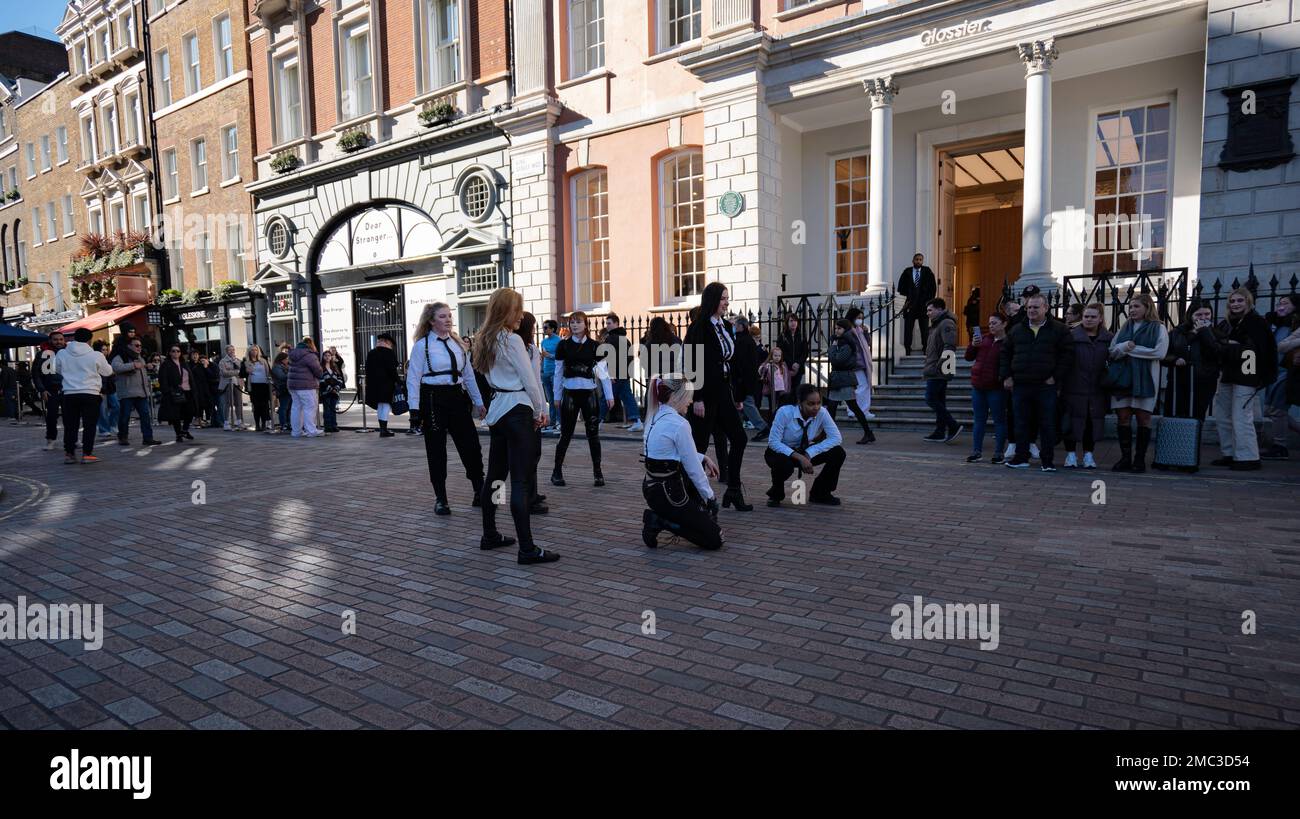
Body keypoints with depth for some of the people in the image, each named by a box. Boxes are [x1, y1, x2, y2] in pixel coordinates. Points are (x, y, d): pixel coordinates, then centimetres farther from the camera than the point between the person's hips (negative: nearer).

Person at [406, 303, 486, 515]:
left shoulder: (458, 343, 12)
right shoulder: (422, 345, -4)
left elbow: (468, 374, 16)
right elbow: (413, 378, -7)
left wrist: (478, 401, 14)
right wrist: (414, 408, -13)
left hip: (457, 396, 4)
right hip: (433, 399, -4)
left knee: (471, 445, 3)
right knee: (436, 450, 5)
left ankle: (480, 492, 17)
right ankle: (440, 498, 17)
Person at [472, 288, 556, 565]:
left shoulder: (484, 340, 13)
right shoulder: (512, 340, -12)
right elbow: (529, 380, -11)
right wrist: (539, 412, 4)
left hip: (497, 411, 9)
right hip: (518, 410, -9)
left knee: (494, 475, 16)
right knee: (520, 481, -9)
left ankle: (489, 535, 27)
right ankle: (527, 549, -7)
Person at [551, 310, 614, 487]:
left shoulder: (594, 346, 1)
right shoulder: (563, 345, 2)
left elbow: (603, 372, 3)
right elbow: (558, 372, 7)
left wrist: (609, 395, -1)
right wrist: (557, 397, 7)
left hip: (589, 393, 0)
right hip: (570, 393, 0)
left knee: (593, 433, 2)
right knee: (566, 434, 2)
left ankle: (597, 472, 10)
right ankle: (557, 472, 12)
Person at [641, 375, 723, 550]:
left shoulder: (655, 417, 6)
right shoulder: (679, 424, -22)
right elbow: (693, 468, -15)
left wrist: (704, 458, 12)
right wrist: (709, 496, -1)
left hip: (651, 486, 9)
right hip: (668, 493, -9)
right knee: (714, 539, 3)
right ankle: (660, 521, -4)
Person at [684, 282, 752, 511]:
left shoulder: (725, 327, 12)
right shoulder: (700, 327, -11)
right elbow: (693, 364, -16)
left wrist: (737, 396, 15)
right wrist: (697, 398, -20)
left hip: (722, 391, 8)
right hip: (705, 393, -8)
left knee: (738, 438, 6)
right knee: (700, 443, 0)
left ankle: (733, 490, 15)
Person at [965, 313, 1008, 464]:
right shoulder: (984, 338, 9)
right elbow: (968, 357, 11)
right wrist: (973, 345, -5)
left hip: (996, 388, -6)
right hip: (978, 385, 6)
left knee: (999, 420, 6)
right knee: (979, 420, 12)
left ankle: (998, 453, 13)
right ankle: (976, 451, 18)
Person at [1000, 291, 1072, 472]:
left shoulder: (1058, 329, 3)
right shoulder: (1016, 330, 12)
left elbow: (1066, 354, 0)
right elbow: (1005, 353, 16)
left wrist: (1056, 377, -7)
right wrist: (1006, 376, 6)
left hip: (1046, 386, -3)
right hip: (1020, 385, 3)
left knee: (1048, 424, 1)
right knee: (1021, 423, 7)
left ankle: (1047, 460, 10)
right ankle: (1021, 458, 15)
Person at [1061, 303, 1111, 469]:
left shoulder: (1108, 339, 7)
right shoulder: (1071, 336, -1)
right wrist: (1060, 385, -9)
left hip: (1097, 390, 2)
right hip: (1074, 388, -2)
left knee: (1092, 422, 8)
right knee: (1073, 421, 2)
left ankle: (1088, 454, 19)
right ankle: (1071, 454, 13)